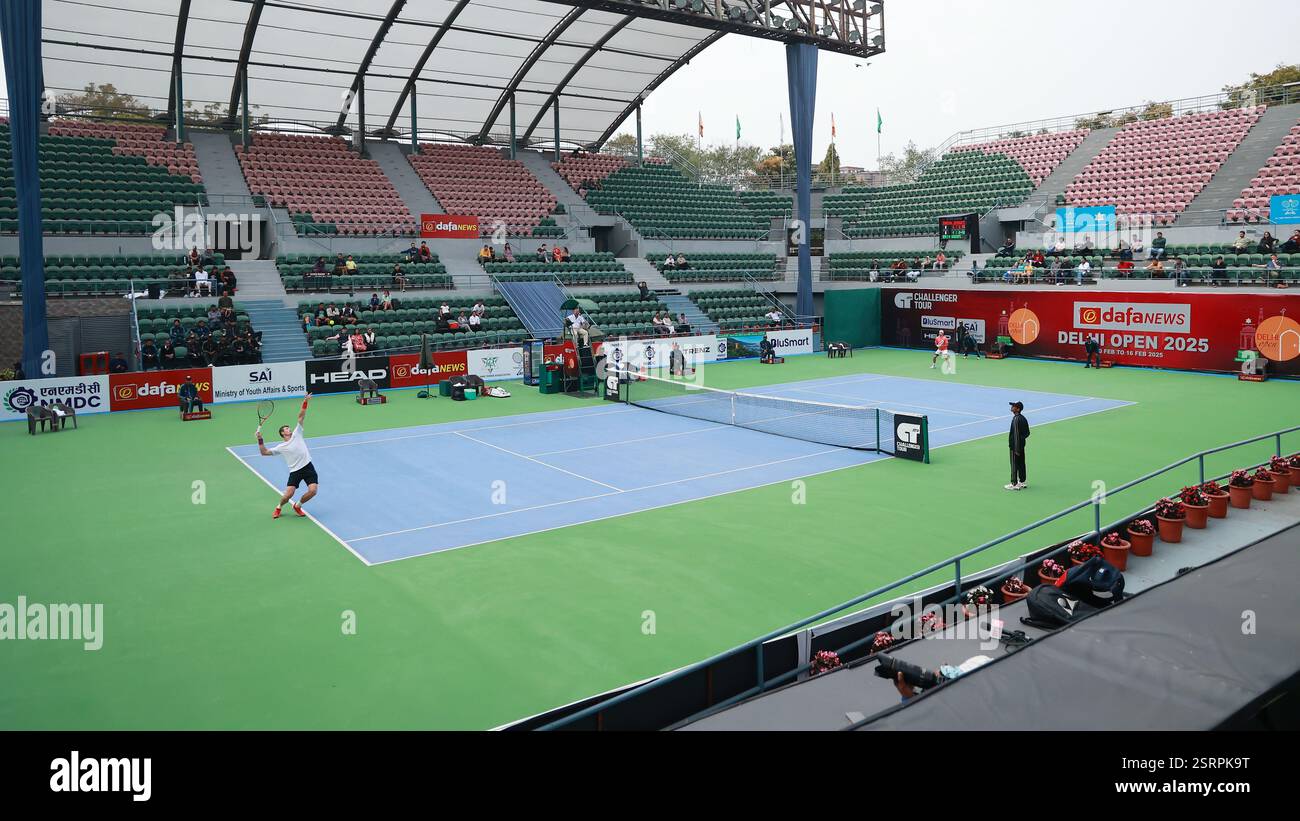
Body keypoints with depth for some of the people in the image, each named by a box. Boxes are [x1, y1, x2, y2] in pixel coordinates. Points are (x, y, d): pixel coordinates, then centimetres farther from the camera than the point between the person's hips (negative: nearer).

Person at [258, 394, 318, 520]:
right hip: (295, 471, -1)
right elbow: (264, 452, 11)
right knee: (289, 494, -13)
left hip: (308, 467, 1)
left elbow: (301, 417, 7)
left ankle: (297, 506, 15)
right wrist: (260, 440, 1)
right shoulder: (280, 447, 10)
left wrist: (305, 402, -2)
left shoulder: (296, 434, 12)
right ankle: (278, 508, 21)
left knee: (312, 491, -13)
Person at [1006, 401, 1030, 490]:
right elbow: (1027, 433, 13)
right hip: (1022, 444, 9)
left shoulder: (1016, 419, -21)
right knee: (1021, 464, 15)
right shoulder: (1023, 418, 7)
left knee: (1014, 465, -2)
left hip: (1015, 446, -9)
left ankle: (1014, 484, 3)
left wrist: (1016, 449, -20)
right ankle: (1022, 482, 24)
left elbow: (1016, 434, -21)